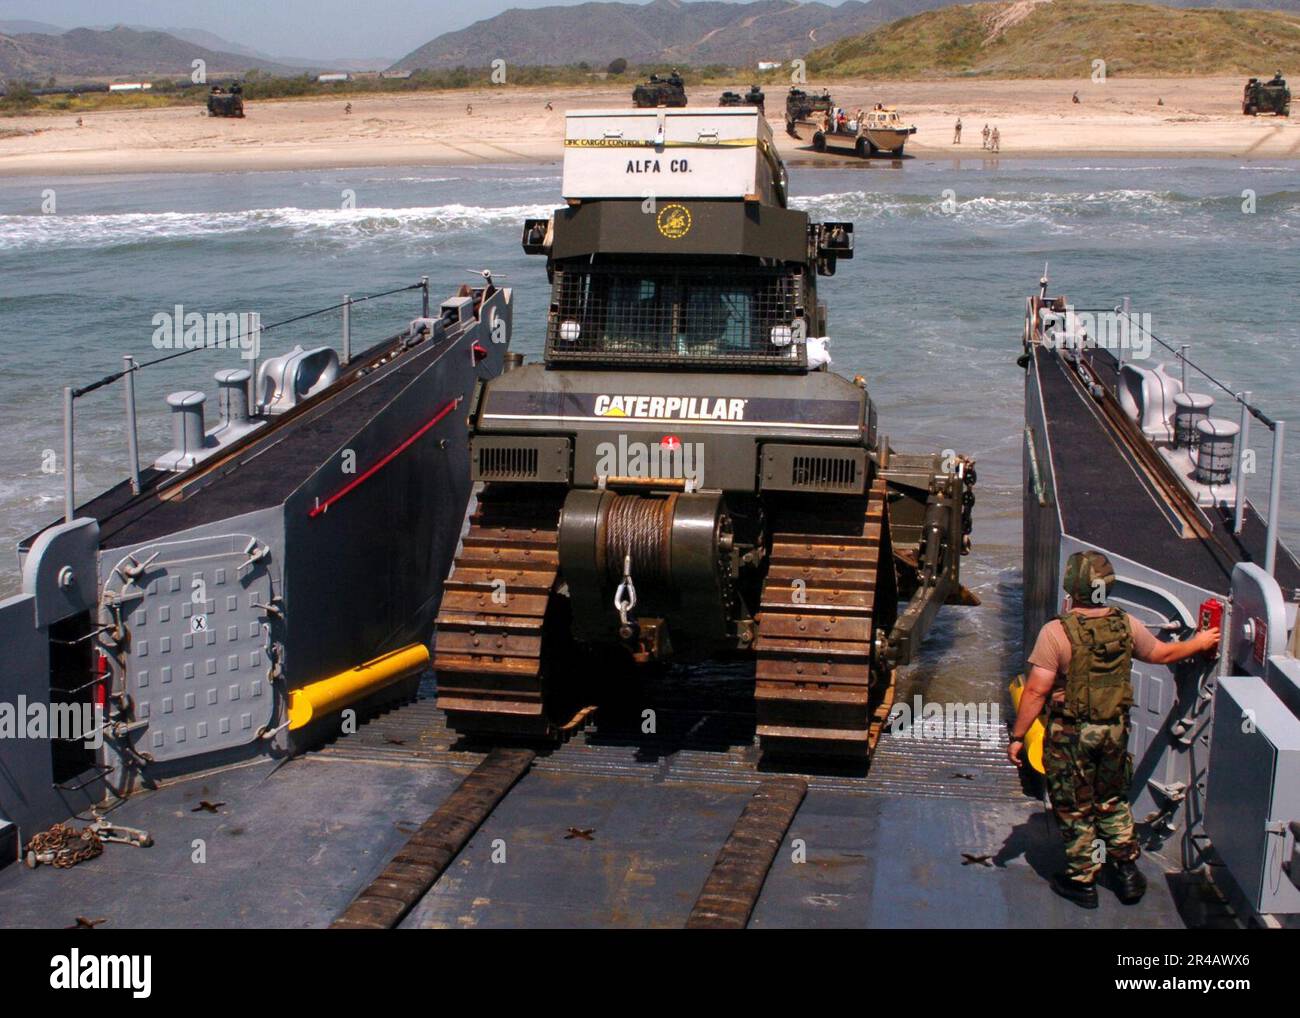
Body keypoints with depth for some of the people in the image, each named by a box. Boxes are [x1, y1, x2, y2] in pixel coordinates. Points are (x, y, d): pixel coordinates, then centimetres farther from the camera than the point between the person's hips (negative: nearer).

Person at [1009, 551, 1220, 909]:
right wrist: (1198, 643, 32)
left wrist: (1017, 737, -11)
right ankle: (1127, 871, 29)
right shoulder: (1127, 626, -5)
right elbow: (1161, 654, 13)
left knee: (1074, 809, 11)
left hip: (1070, 734, -4)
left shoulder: (1056, 632, -20)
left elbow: (1036, 692, -20)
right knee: (1113, 801, 24)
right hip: (1115, 730, 4)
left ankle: (1082, 880, 22)